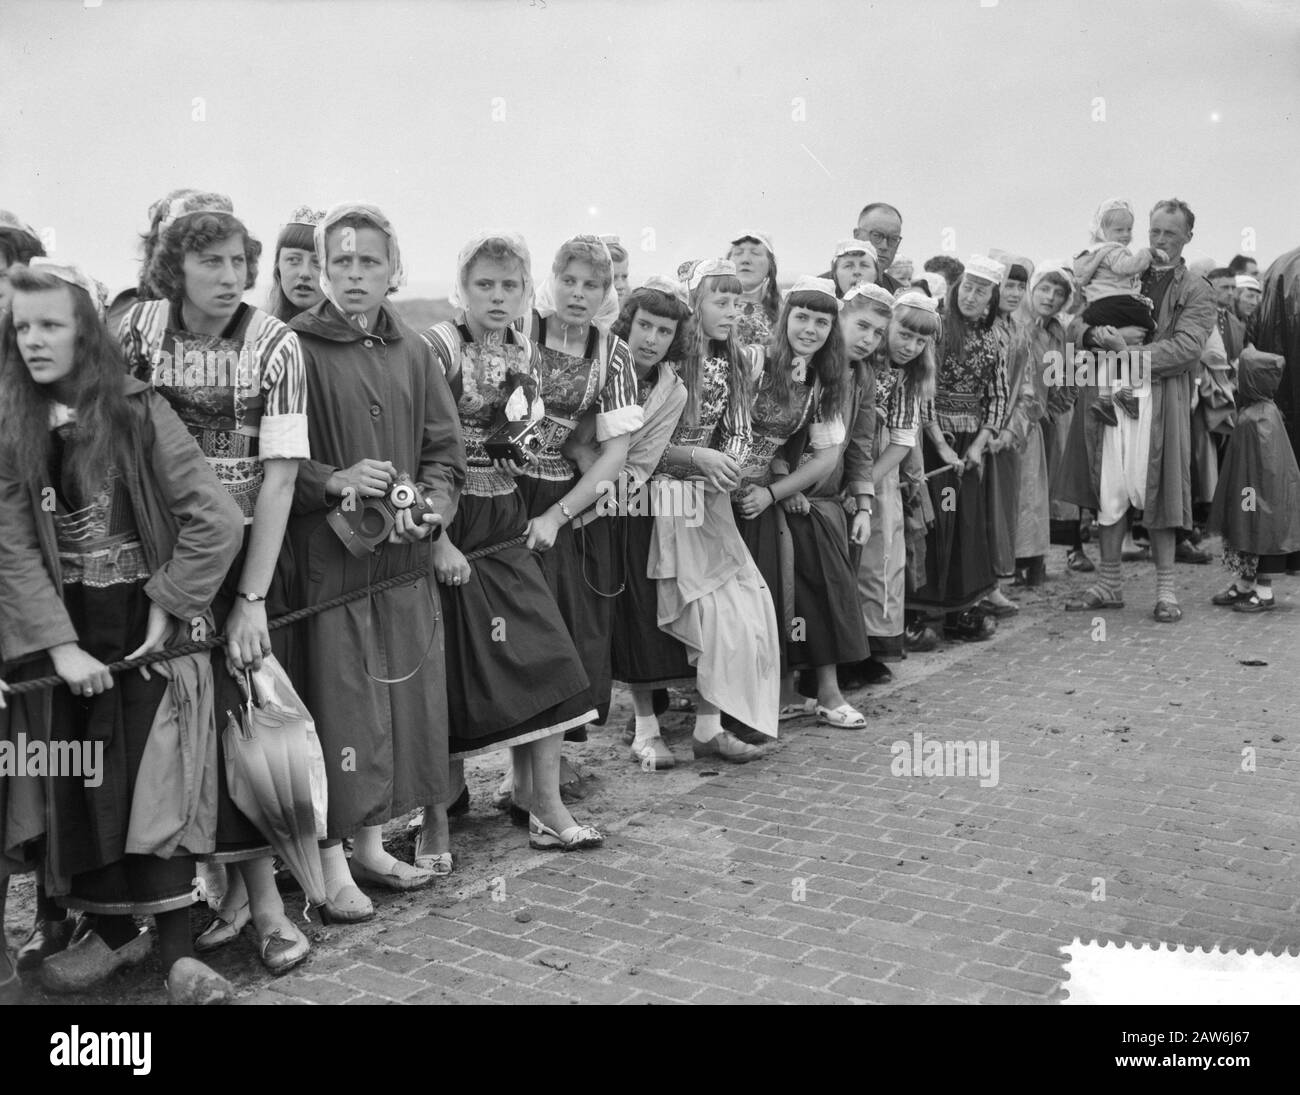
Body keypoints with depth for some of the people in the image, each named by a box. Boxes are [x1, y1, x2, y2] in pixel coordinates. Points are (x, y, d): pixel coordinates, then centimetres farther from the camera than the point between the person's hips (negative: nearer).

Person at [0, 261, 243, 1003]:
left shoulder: (140, 412, -8)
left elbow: (217, 521, -11)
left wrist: (169, 605, -13)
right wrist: (60, 646, -13)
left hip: (147, 625, -3)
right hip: (64, 634, 4)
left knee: (158, 782, -5)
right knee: (78, 784, 9)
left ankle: (179, 951, 0)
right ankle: (112, 929, 25)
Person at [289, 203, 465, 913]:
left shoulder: (413, 353, 11)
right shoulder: (295, 348, -6)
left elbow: (445, 448, 12)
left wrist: (432, 505, -6)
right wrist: (335, 481, -21)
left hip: (404, 558, 6)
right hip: (326, 558, -5)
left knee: (405, 701, 12)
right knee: (337, 707, -2)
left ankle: (370, 841, 27)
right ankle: (330, 858, 12)